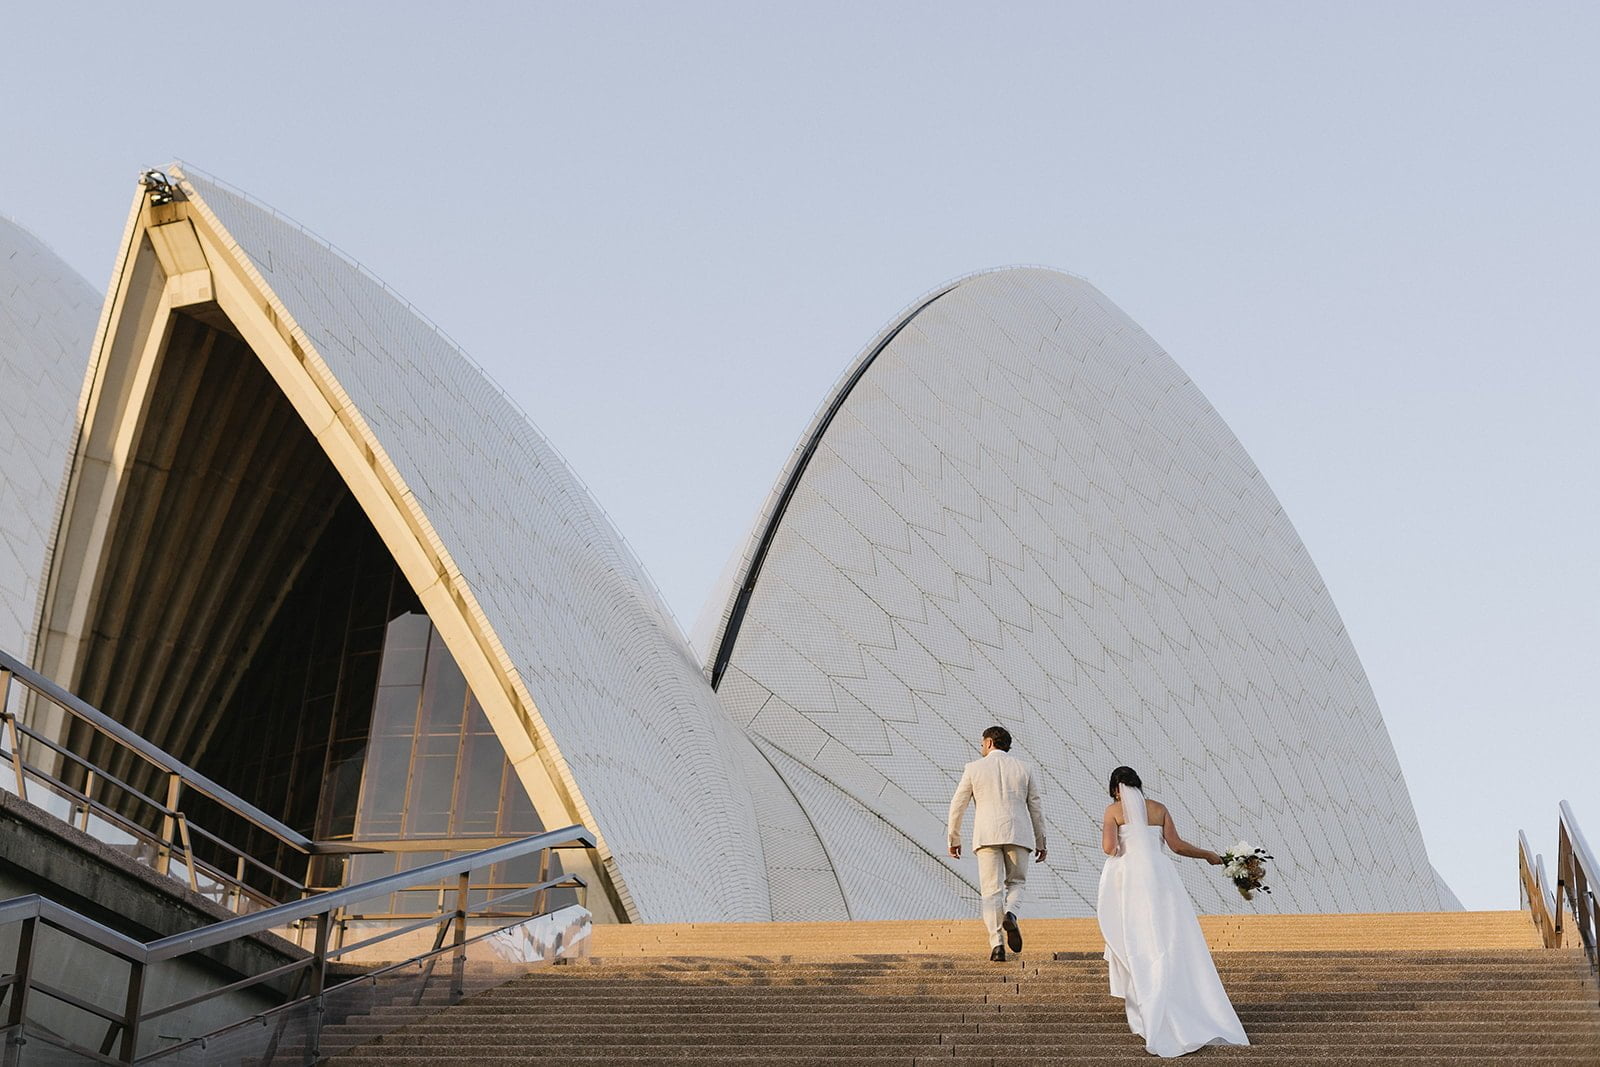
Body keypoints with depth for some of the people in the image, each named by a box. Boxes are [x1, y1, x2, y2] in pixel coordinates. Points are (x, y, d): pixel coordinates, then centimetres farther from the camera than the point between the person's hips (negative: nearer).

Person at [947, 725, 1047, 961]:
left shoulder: (975, 768, 4)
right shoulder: (1023, 768, 10)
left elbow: (958, 805, 4)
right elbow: (1035, 807, 10)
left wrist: (954, 839, 14)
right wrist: (1040, 842, 17)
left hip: (987, 835, -1)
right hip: (1018, 834, 1)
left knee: (992, 890, 2)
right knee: (1016, 882, 17)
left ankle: (997, 944, -10)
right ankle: (1010, 915, -15)